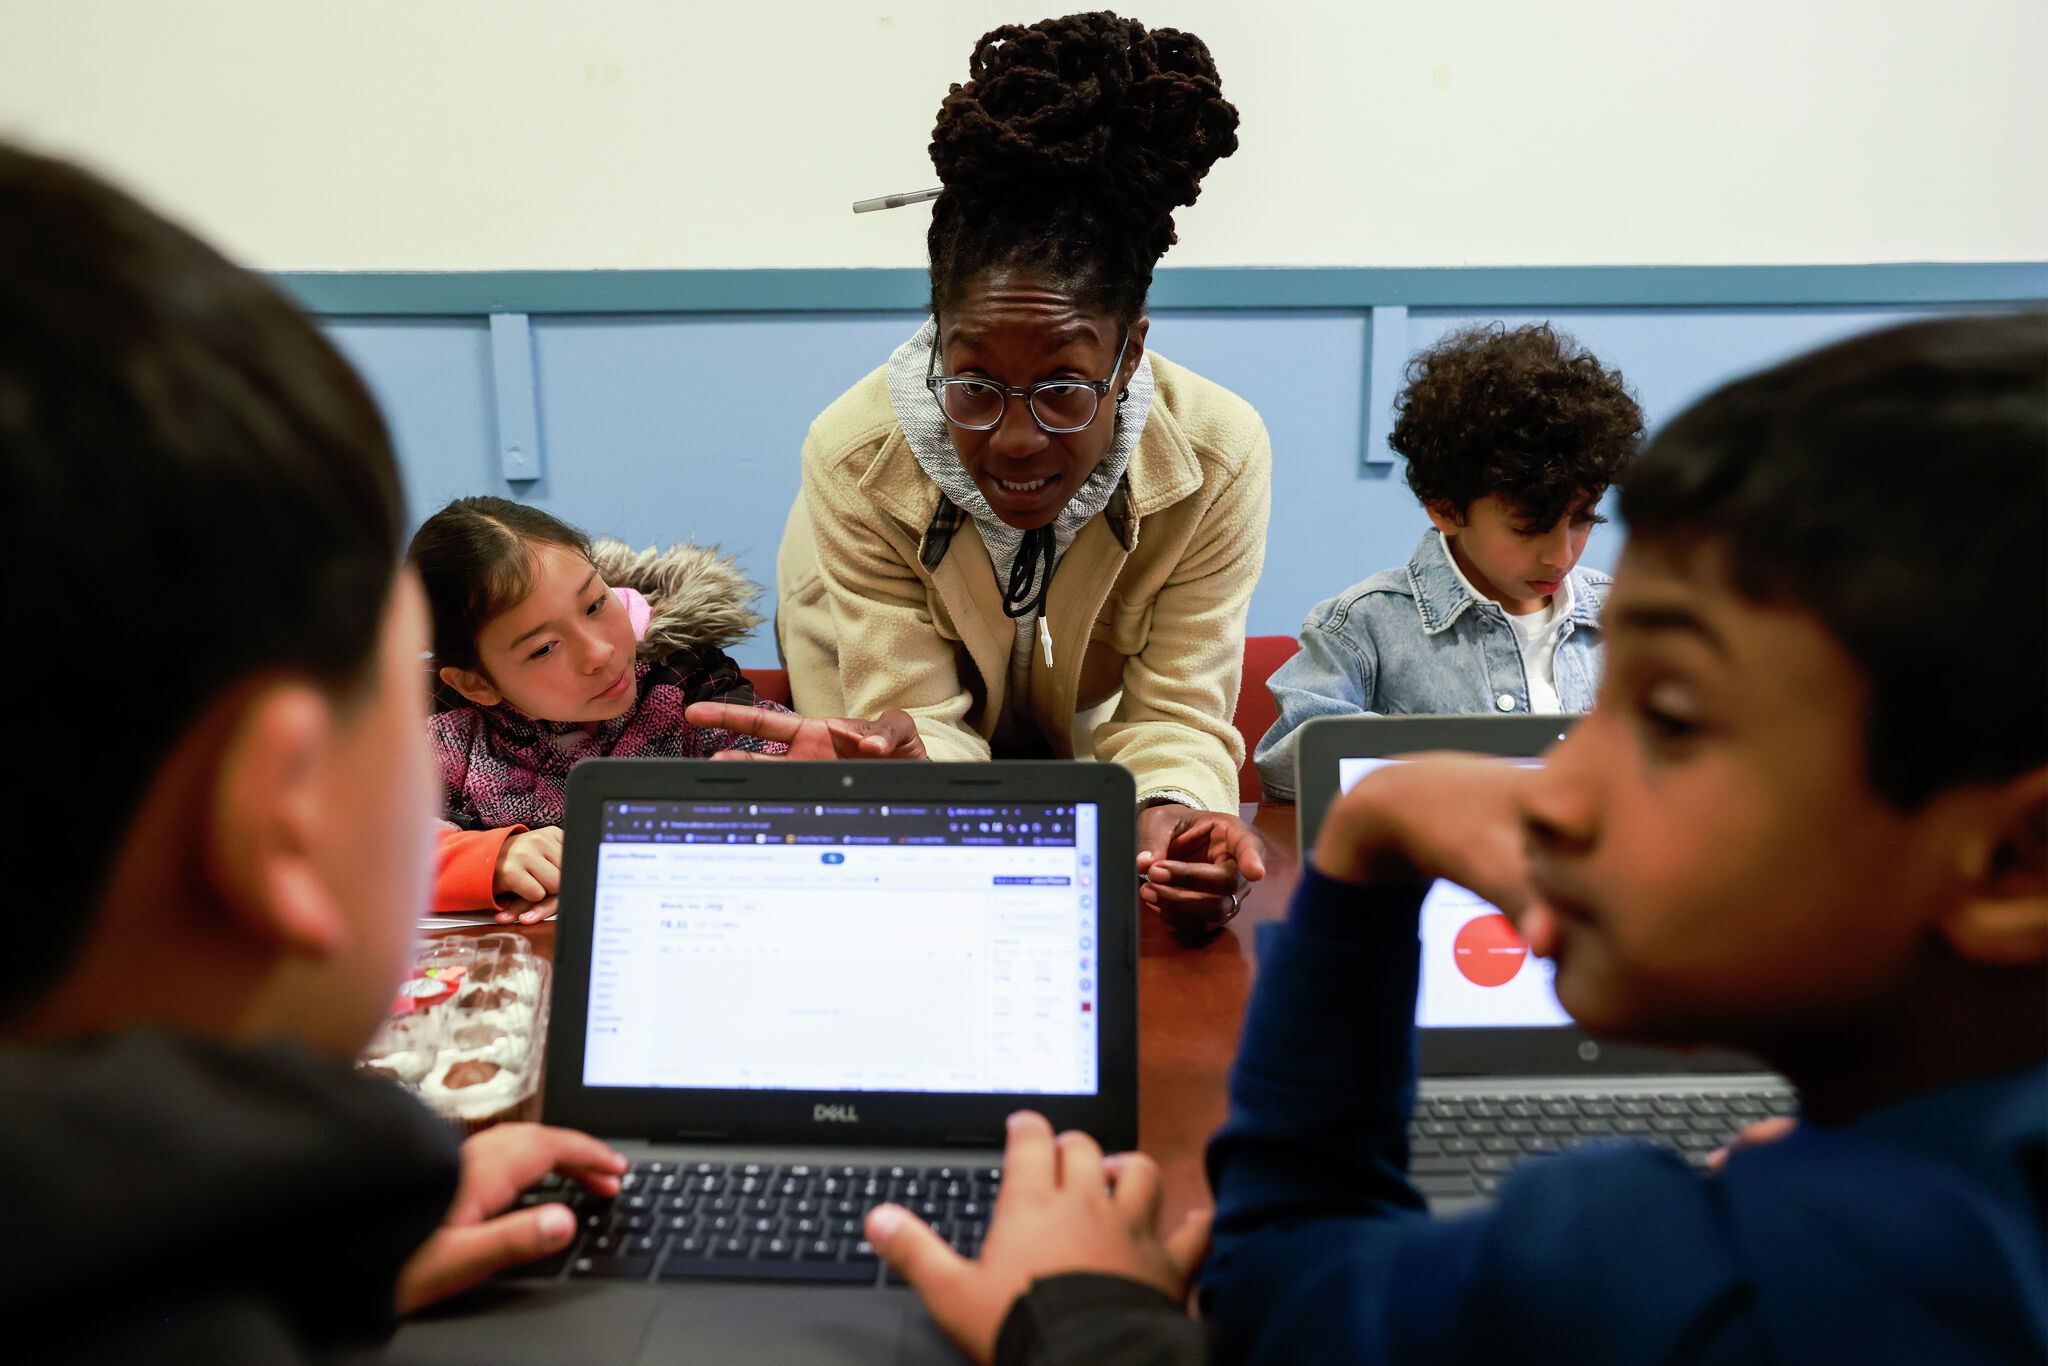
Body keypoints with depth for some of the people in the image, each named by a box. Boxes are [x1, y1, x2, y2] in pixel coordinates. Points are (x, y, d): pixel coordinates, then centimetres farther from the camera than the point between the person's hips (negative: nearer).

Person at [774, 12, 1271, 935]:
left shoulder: (1218, 457, -31)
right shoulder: (856, 457, -32)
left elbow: (1174, 712, -27)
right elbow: (914, 712, -30)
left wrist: (1169, 815, -51)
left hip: (1087, 736, 1)